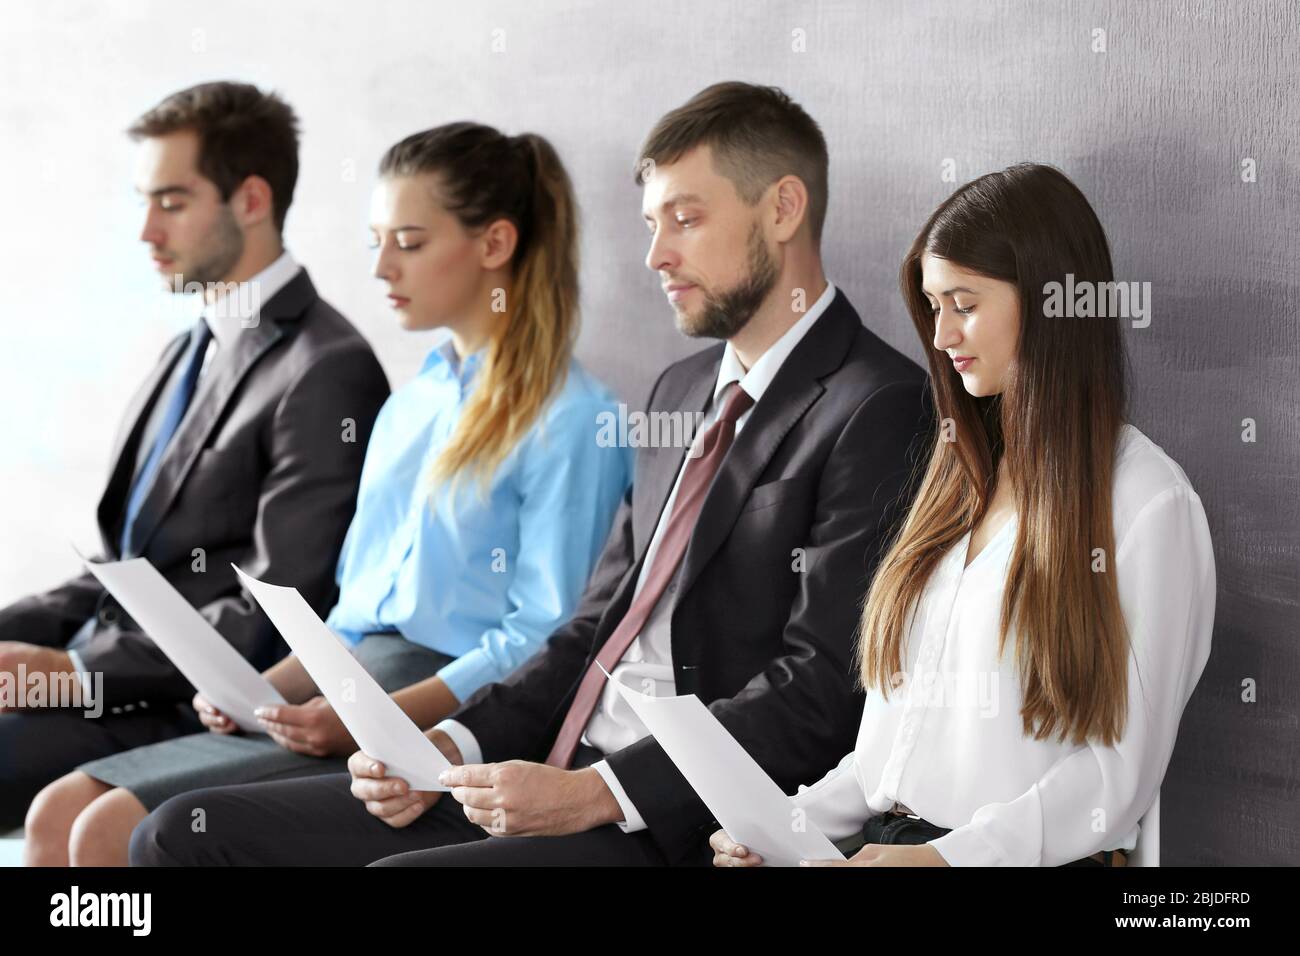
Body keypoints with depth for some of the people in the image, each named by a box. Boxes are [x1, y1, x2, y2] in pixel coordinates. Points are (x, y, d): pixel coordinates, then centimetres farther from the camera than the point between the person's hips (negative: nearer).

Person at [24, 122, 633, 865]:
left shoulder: (570, 421, -6)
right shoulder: (410, 406, 20)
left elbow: (545, 639, -12)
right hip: (349, 693, 8)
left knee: (113, 833, -21)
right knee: (60, 814, -9)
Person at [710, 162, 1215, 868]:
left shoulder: (1150, 503, -4)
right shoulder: (964, 477, 19)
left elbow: (1121, 771, -8)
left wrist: (951, 854, -19)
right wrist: (797, 819, 4)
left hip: (1035, 859, -6)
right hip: (885, 839, 6)